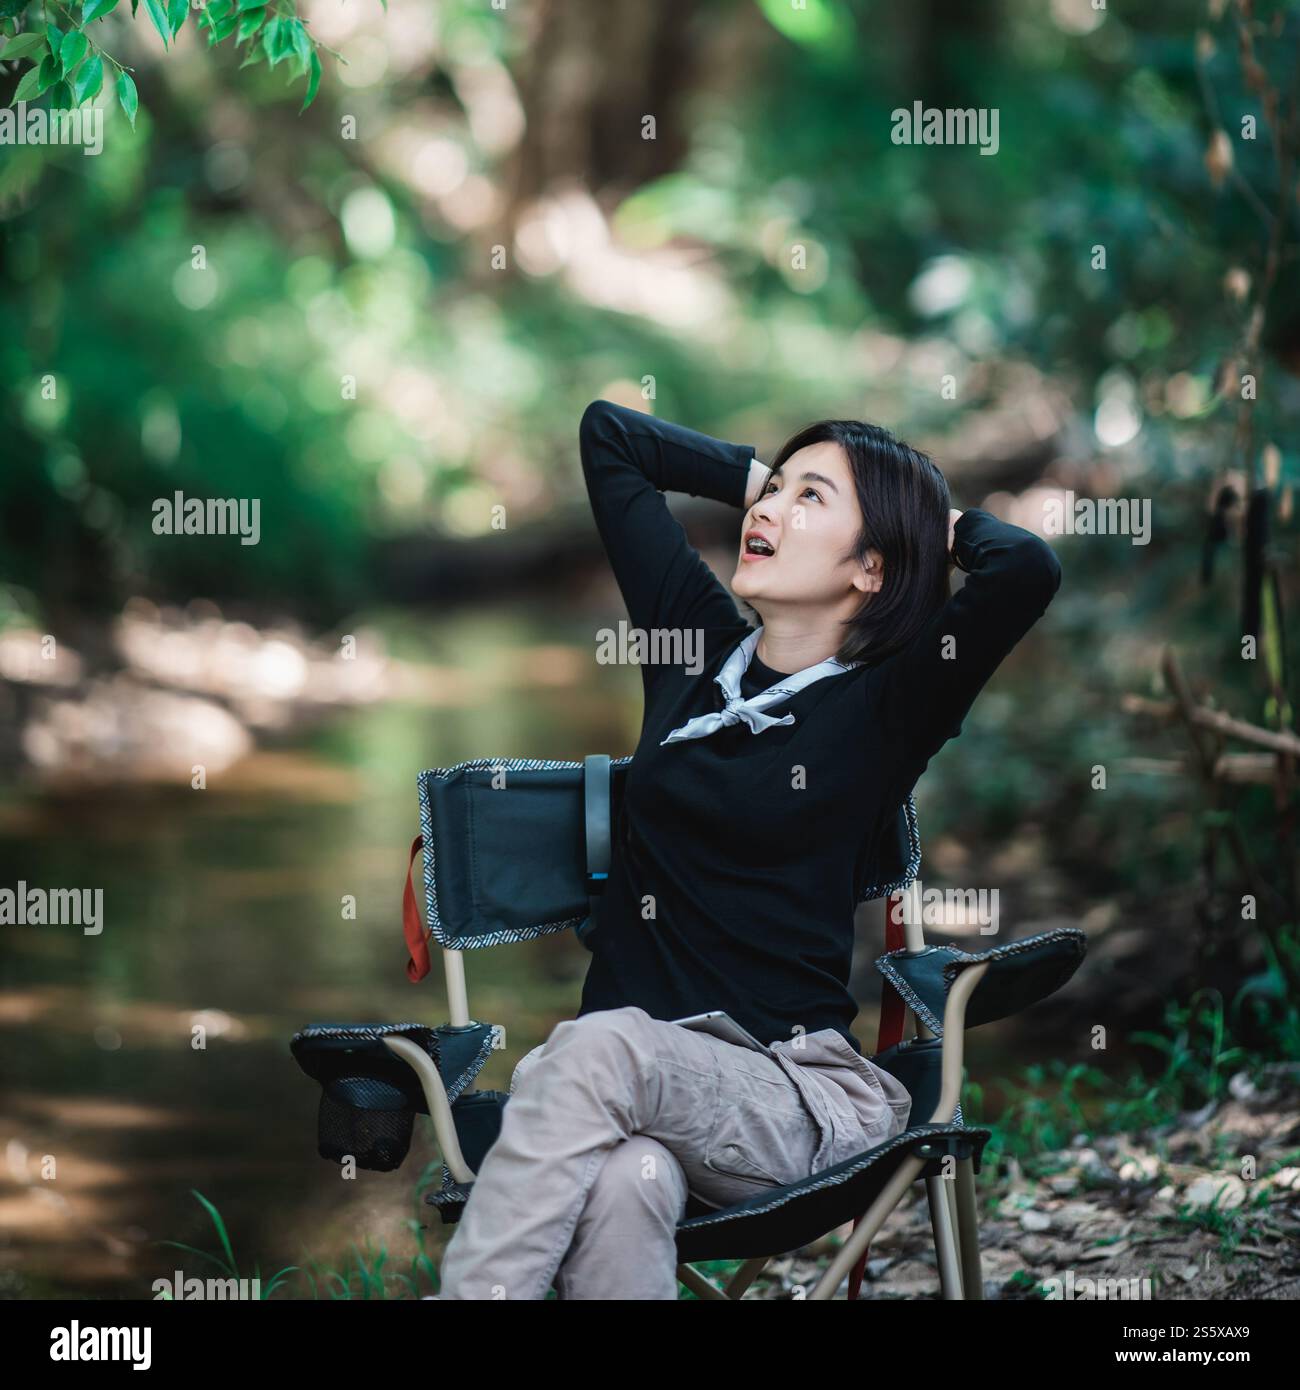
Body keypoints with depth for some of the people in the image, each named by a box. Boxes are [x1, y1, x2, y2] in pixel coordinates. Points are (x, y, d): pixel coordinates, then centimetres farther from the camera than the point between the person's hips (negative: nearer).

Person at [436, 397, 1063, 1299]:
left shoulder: (886, 707, 1)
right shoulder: (695, 637, 15)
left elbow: (1026, 568, -17)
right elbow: (608, 434, 26)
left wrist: (944, 522, 3)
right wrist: (762, 474, 23)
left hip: (789, 1091, -3)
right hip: (629, 1085, 3)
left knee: (601, 1047, -37)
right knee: (624, 1184, -36)